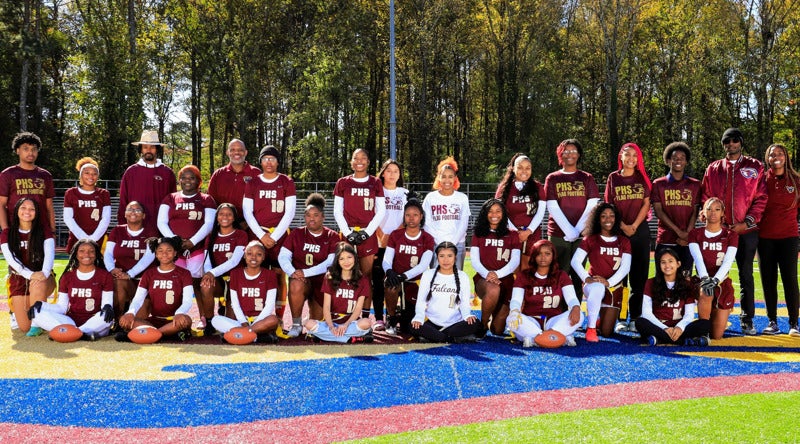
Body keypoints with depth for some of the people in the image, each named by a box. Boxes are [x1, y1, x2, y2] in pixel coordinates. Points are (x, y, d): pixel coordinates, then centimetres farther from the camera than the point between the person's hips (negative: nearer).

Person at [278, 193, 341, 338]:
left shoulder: (332, 237, -2)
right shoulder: (297, 234, 4)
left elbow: (331, 262, -14)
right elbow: (283, 256, -3)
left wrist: (306, 272, -24)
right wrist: (292, 272, -24)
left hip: (322, 283, 0)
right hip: (301, 279, 0)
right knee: (296, 286, -38)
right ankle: (296, 325, -18)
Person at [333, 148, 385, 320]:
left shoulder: (375, 183, 7)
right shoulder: (343, 183, 8)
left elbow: (381, 211, 5)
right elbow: (337, 211, 6)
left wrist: (367, 232, -6)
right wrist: (348, 233, -6)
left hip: (368, 234, 0)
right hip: (347, 233, 0)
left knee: (366, 276, -1)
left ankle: (365, 317, 3)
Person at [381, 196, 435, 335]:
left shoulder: (427, 239, -2)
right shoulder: (395, 235, 3)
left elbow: (423, 265, -15)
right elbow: (386, 260, -6)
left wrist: (404, 276, -32)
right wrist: (389, 271, -31)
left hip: (414, 283, 0)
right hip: (396, 278, 0)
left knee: (408, 328, -4)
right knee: (391, 287, -39)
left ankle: (406, 313, 37)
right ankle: (392, 320, -10)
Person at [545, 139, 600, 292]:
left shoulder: (587, 178, 10)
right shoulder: (552, 179, 8)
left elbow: (592, 206, 1)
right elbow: (553, 208, -1)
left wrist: (577, 230, -10)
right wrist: (569, 231, -11)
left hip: (582, 235, 1)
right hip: (558, 235, -1)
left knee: (577, 276, 2)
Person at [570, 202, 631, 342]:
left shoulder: (624, 242, 8)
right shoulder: (590, 240, 4)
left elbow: (625, 267, -3)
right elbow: (575, 261, -6)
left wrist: (609, 282, -19)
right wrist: (586, 278, -22)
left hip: (614, 287, 2)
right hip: (593, 284, -2)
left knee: (606, 332, -4)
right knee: (597, 288, -42)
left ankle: (598, 318, 33)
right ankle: (590, 329, -26)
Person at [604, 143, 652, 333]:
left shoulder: (642, 178, 8)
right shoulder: (613, 178, 6)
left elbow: (646, 204, 2)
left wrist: (634, 226, -9)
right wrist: (623, 226, -8)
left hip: (640, 230, 0)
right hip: (619, 231, 0)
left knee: (639, 275, 0)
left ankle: (636, 318, 4)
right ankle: (621, 319, 4)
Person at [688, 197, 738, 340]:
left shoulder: (731, 236, 3)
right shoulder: (695, 234, 2)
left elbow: (728, 261, -12)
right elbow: (698, 258, -14)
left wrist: (715, 280, -30)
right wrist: (704, 278, -33)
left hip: (722, 284, 1)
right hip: (702, 281, -1)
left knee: (717, 336, -1)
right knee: (706, 294, -40)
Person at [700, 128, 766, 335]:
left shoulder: (755, 167, 6)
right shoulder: (713, 169, 10)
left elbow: (761, 199, 1)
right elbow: (706, 198, 9)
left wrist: (746, 222, -9)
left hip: (746, 231, -1)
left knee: (746, 275, 4)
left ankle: (747, 319, 11)